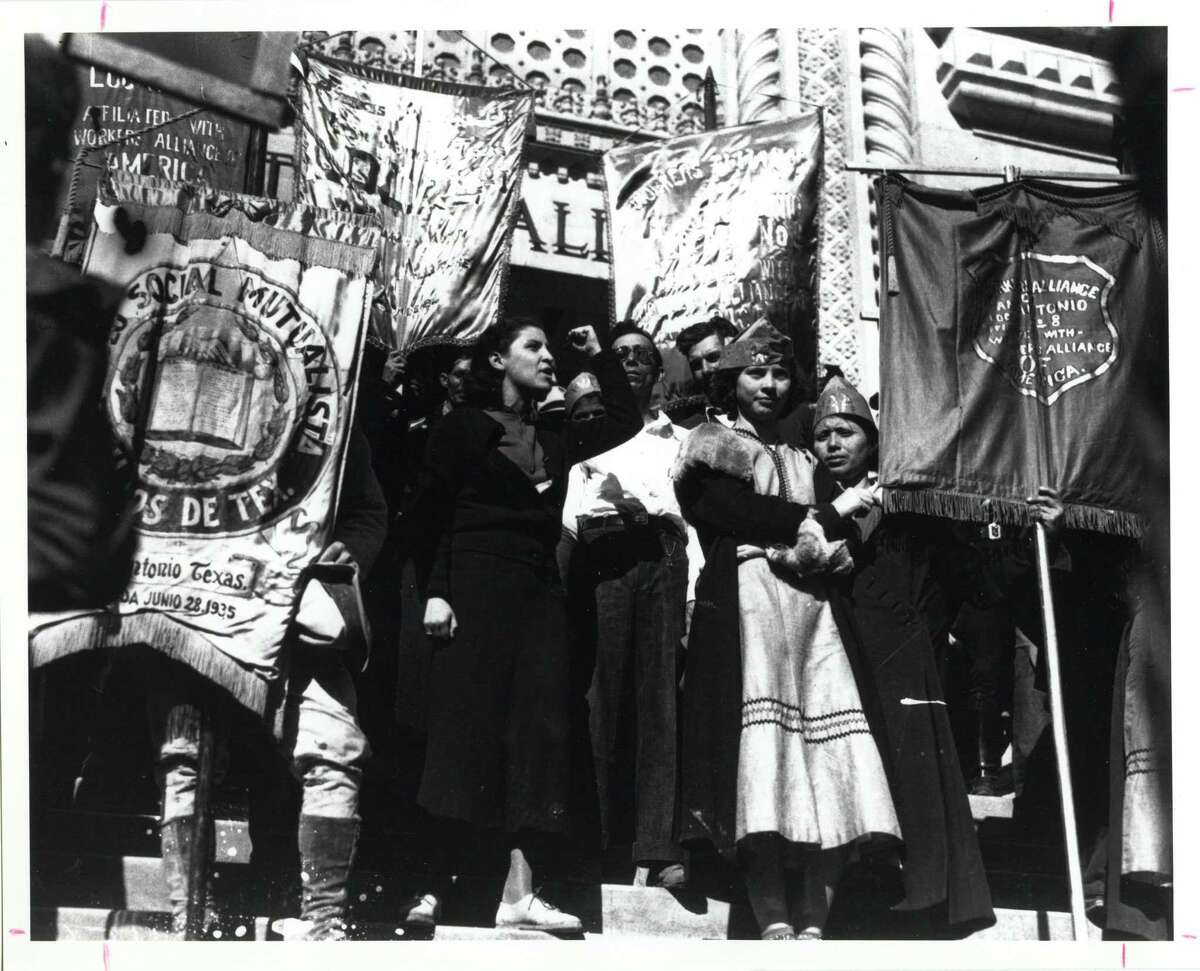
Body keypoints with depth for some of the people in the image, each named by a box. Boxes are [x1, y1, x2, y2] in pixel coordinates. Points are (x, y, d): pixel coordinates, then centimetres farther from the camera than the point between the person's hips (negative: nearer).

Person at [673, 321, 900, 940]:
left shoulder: (807, 465, 28)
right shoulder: (712, 448, 14)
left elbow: (837, 550, 16)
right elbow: (724, 512, -5)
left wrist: (817, 546, -8)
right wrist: (822, 517, 1)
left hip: (809, 612, 5)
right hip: (743, 607, -5)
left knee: (829, 773, -12)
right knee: (761, 767, -18)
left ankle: (812, 928, -15)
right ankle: (775, 929, -22)